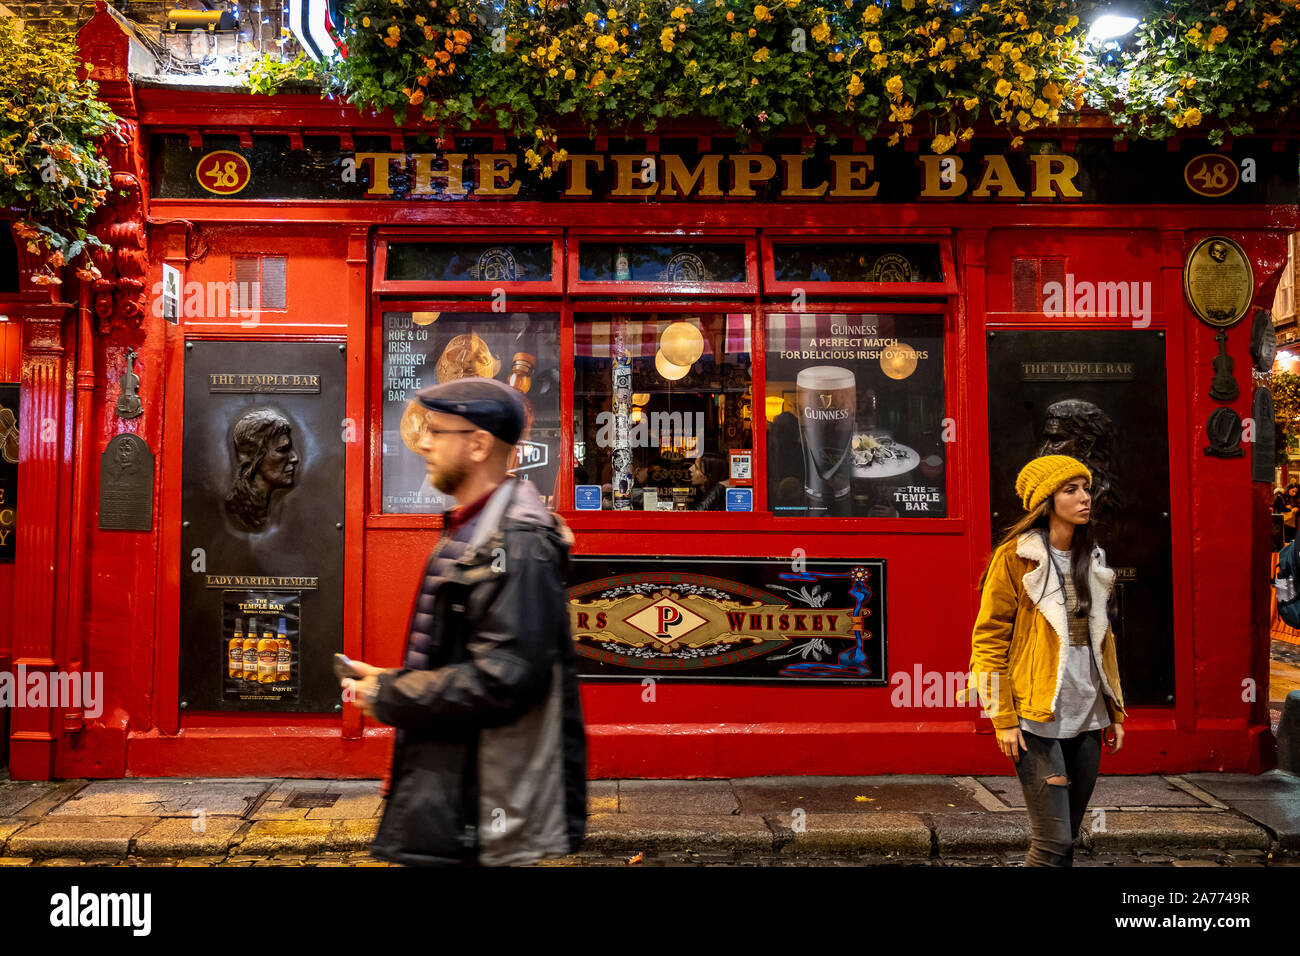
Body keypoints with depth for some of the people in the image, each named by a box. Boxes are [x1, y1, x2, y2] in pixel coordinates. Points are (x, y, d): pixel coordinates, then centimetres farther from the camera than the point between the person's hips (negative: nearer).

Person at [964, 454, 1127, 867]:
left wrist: (1115, 711, 16)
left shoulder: (1091, 560, 14)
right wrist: (1004, 720, -13)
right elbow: (988, 640, -9)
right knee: (1053, 841, -9)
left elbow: (1103, 640, 21)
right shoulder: (1015, 558, -7)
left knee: (1067, 837, 11)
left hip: (1086, 720, 7)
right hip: (1036, 723, -6)